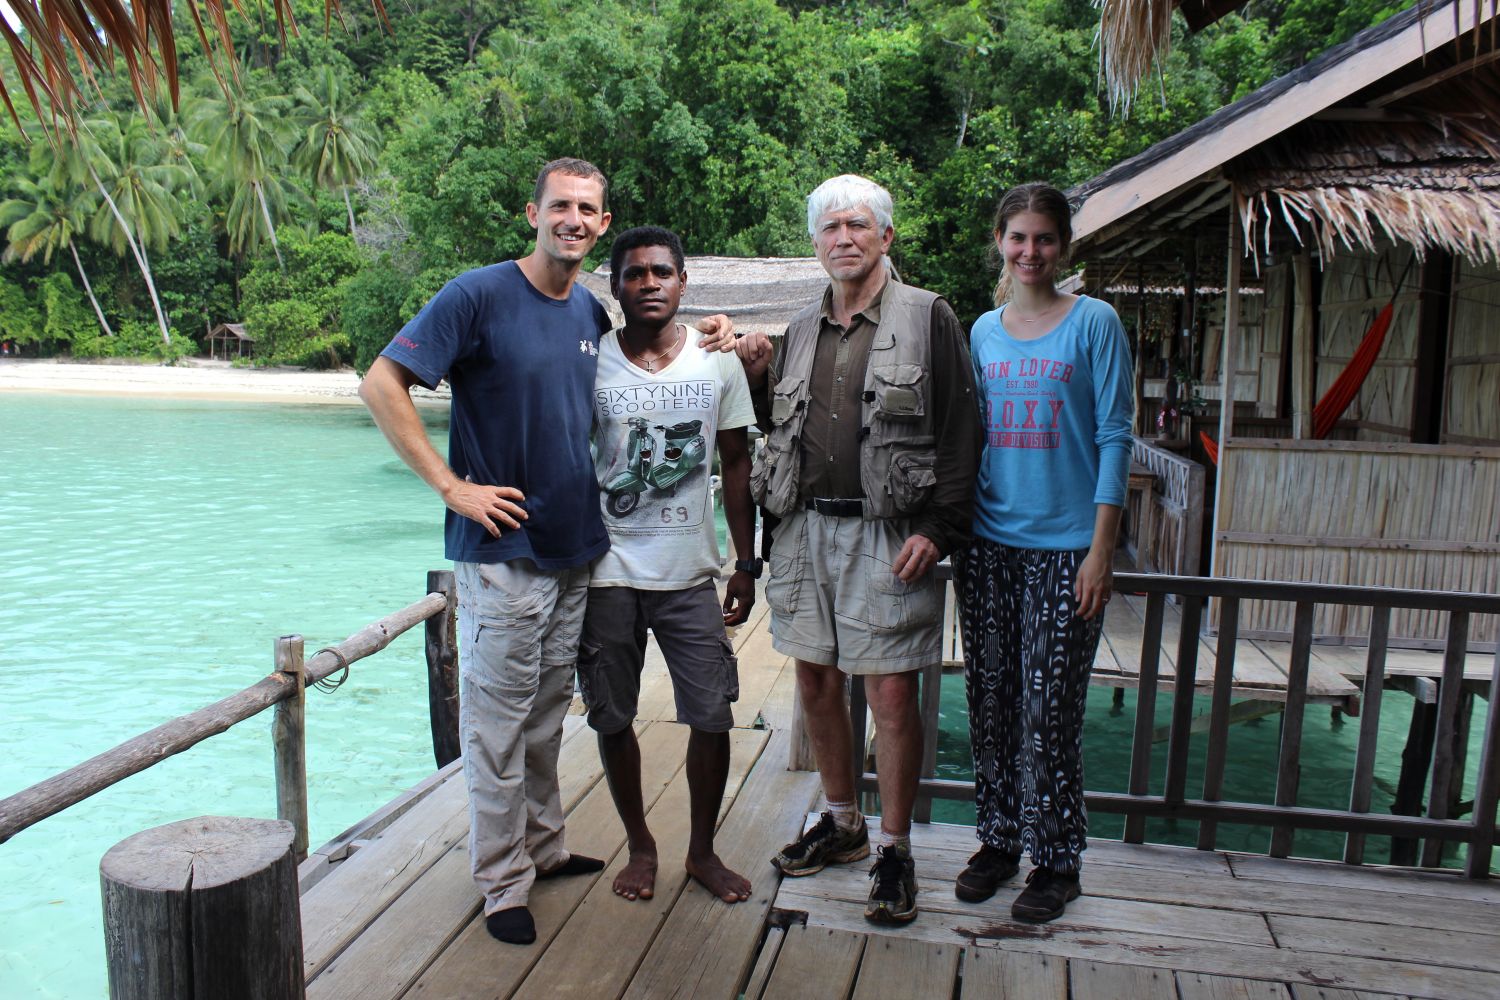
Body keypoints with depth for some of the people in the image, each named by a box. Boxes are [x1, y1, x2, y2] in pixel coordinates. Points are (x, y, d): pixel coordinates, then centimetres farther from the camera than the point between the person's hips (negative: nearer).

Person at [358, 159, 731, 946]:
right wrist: (451, 486, -17)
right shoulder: (479, 296, -11)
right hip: (502, 550, -6)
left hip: (575, 549, 6)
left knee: (547, 713, 18)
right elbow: (381, 385, -14)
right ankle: (504, 884, 18)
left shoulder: (592, 313, 8)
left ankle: (544, 847, 34)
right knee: (498, 722, 4)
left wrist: (696, 333, 8)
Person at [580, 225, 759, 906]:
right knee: (613, 719, 9)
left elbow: (736, 465, 7)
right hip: (607, 572, 0)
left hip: (691, 571, 1)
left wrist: (746, 563, 4)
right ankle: (640, 846, 30)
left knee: (712, 718, 2)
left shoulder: (719, 364, 2)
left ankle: (703, 850, 24)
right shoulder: (590, 363, -2)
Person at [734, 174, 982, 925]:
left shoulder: (927, 318, -1)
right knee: (815, 680, 12)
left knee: (892, 695, -2)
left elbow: (960, 433, -6)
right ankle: (842, 823, 31)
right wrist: (756, 378, 5)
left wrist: (938, 528, -14)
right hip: (805, 529, 6)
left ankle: (894, 851, 15)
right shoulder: (802, 329, 15)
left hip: (888, 536, -5)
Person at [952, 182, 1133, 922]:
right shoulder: (984, 330, 10)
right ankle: (999, 840, 26)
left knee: (1050, 710, 1)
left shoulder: (1094, 323, -2)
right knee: (990, 701, 10)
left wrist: (1101, 549, -11)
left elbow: (1114, 438, -6)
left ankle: (1056, 861, 17)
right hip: (987, 542, 4)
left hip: (1063, 546, -4)